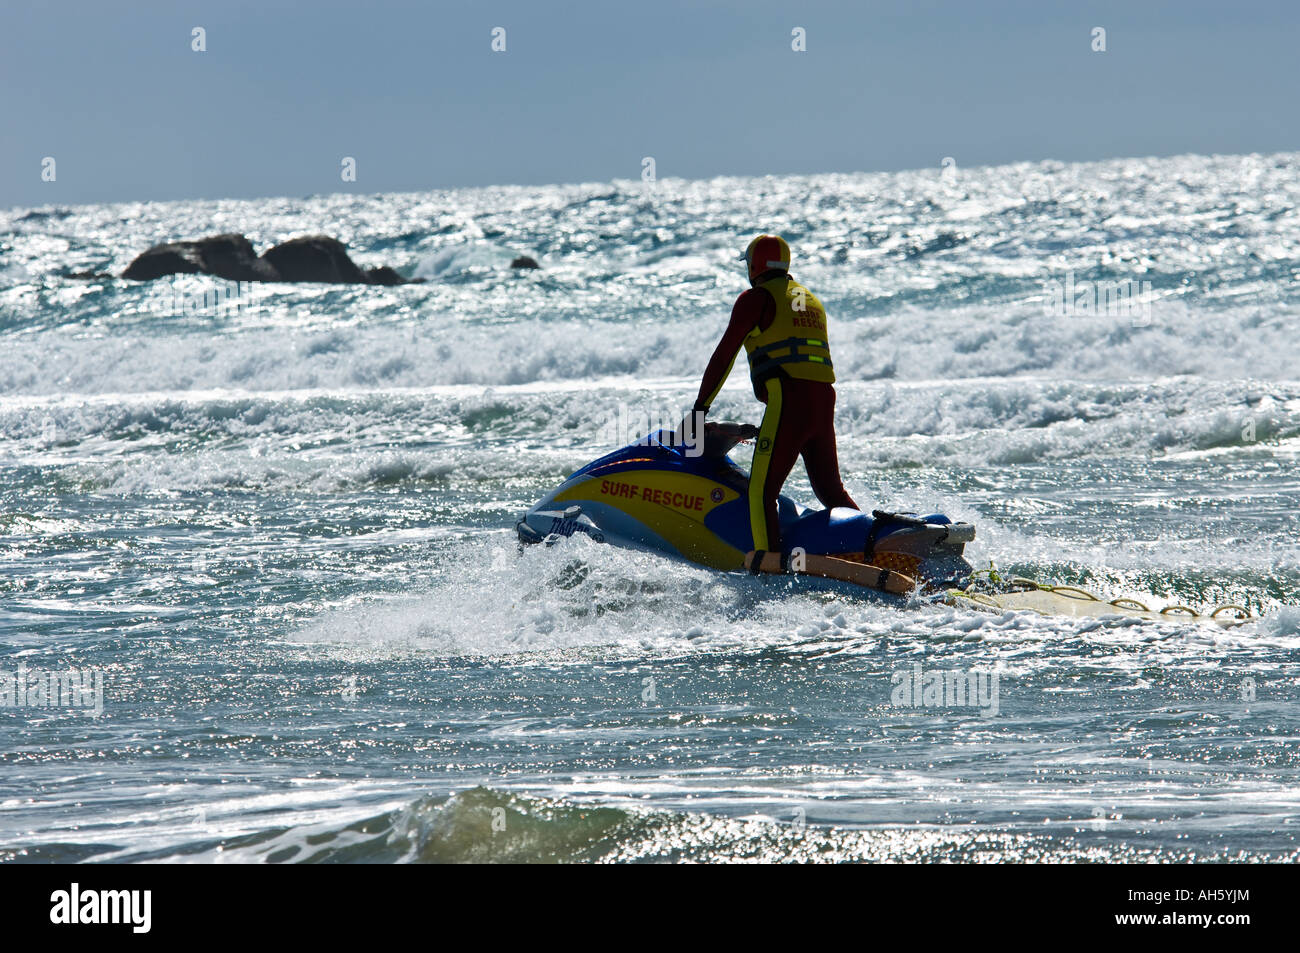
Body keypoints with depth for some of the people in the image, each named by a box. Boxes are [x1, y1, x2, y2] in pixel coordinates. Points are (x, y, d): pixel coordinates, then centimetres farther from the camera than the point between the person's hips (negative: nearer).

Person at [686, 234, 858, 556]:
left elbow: (725, 353, -1)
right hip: (824, 401, 7)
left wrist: (701, 406, 2)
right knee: (831, 490, 19)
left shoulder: (756, 298, 3)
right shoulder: (811, 300, 27)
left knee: (761, 493, -10)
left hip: (787, 400, -7)